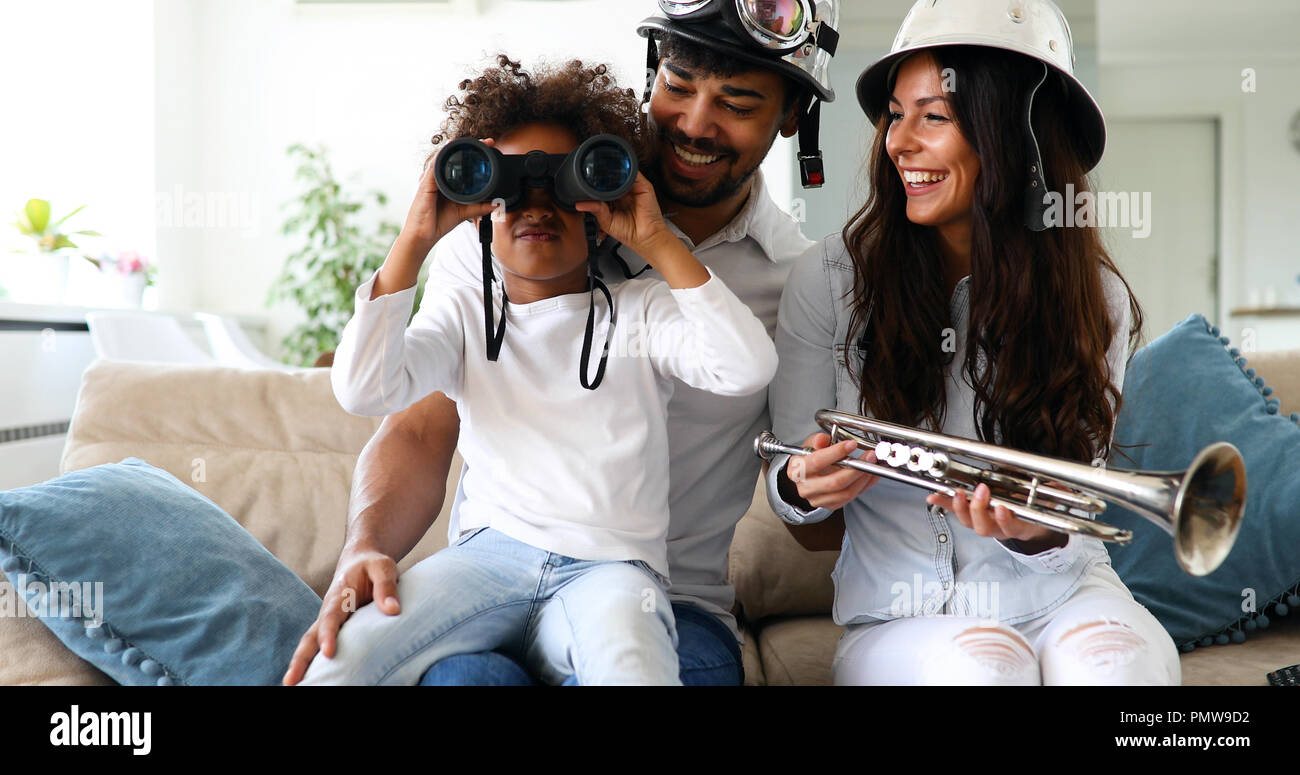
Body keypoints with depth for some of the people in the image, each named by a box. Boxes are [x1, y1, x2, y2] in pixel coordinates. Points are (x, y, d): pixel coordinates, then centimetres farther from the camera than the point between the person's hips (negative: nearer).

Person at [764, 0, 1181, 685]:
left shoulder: (1096, 299, -3)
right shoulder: (829, 280, -6)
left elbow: (1062, 524, -2)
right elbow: (815, 533, -1)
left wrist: (1033, 530, -25)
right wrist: (801, 489, -24)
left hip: (1052, 597, 1)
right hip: (898, 621, -1)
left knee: (1115, 660, -31)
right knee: (982, 666, -33)